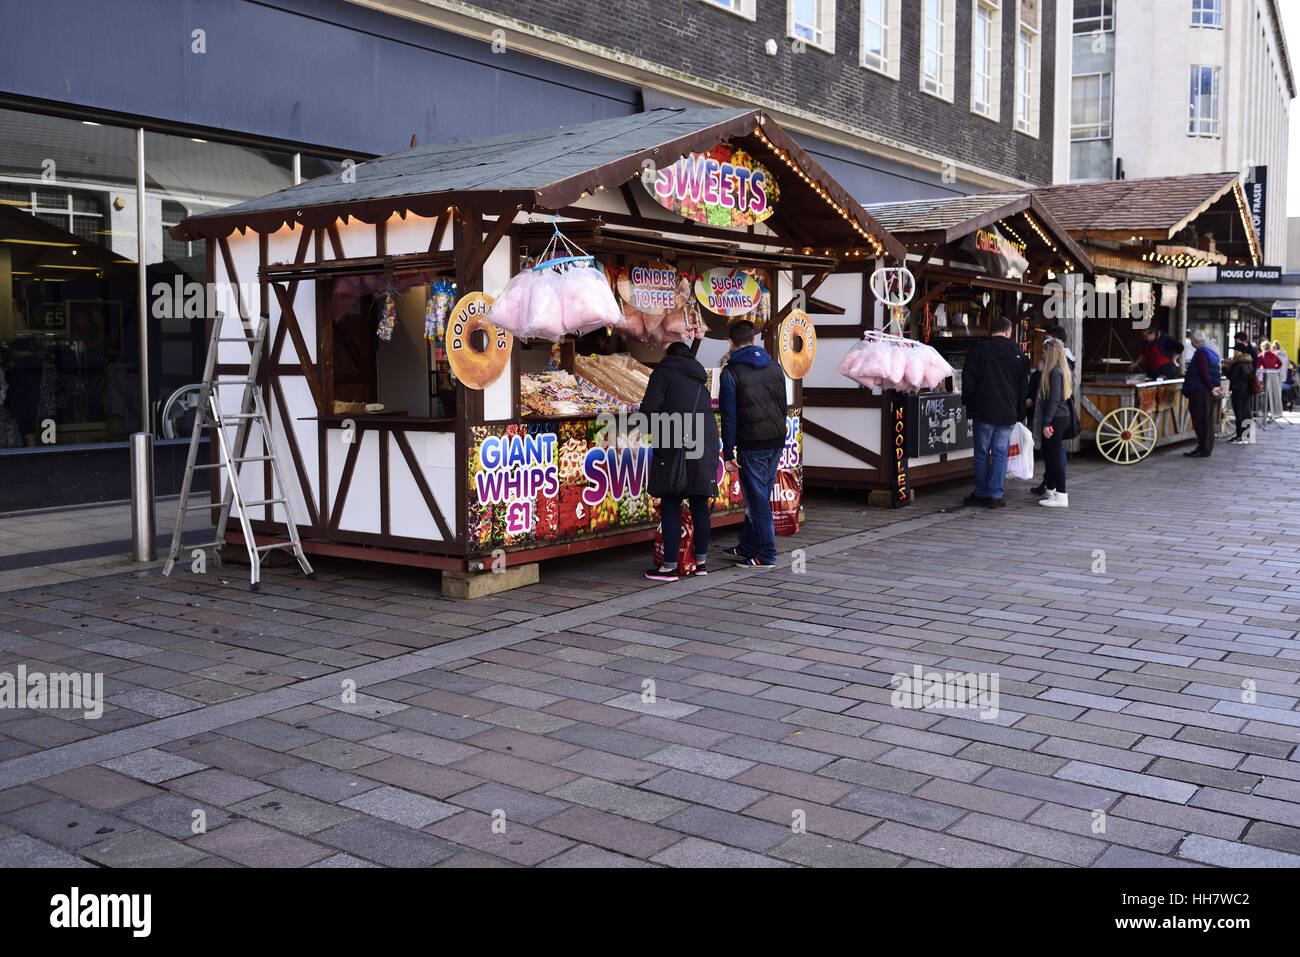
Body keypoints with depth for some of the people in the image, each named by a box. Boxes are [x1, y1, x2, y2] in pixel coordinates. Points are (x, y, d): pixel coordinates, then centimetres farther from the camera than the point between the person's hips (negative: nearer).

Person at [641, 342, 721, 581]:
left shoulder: (664, 372, 2)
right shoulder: (699, 380, 21)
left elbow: (649, 408, -9)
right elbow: (705, 412, 19)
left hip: (676, 447, -6)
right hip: (705, 447, 6)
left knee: (670, 507, -3)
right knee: (700, 505, 12)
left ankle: (669, 566, -3)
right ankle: (701, 561, 18)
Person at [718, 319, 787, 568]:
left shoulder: (730, 373, -9)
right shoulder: (774, 366, 9)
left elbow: (729, 417, -10)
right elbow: (783, 405, 14)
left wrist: (728, 454, -7)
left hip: (751, 445, -6)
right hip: (777, 440, 6)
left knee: (757, 500, 1)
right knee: (759, 496, 15)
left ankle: (766, 556, 4)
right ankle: (747, 548, 26)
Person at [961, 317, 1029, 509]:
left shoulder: (978, 349, -2)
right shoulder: (1018, 353, 6)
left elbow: (968, 379, -3)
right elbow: (1023, 386, 10)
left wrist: (968, 404, 8)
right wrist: (1019, 412, 15)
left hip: (983, 412, -1)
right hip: (1007, 413, 1)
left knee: (981, 453, 7)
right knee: (1000, 454, 5)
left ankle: (980, 494, 13)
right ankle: (995, 495, 2)